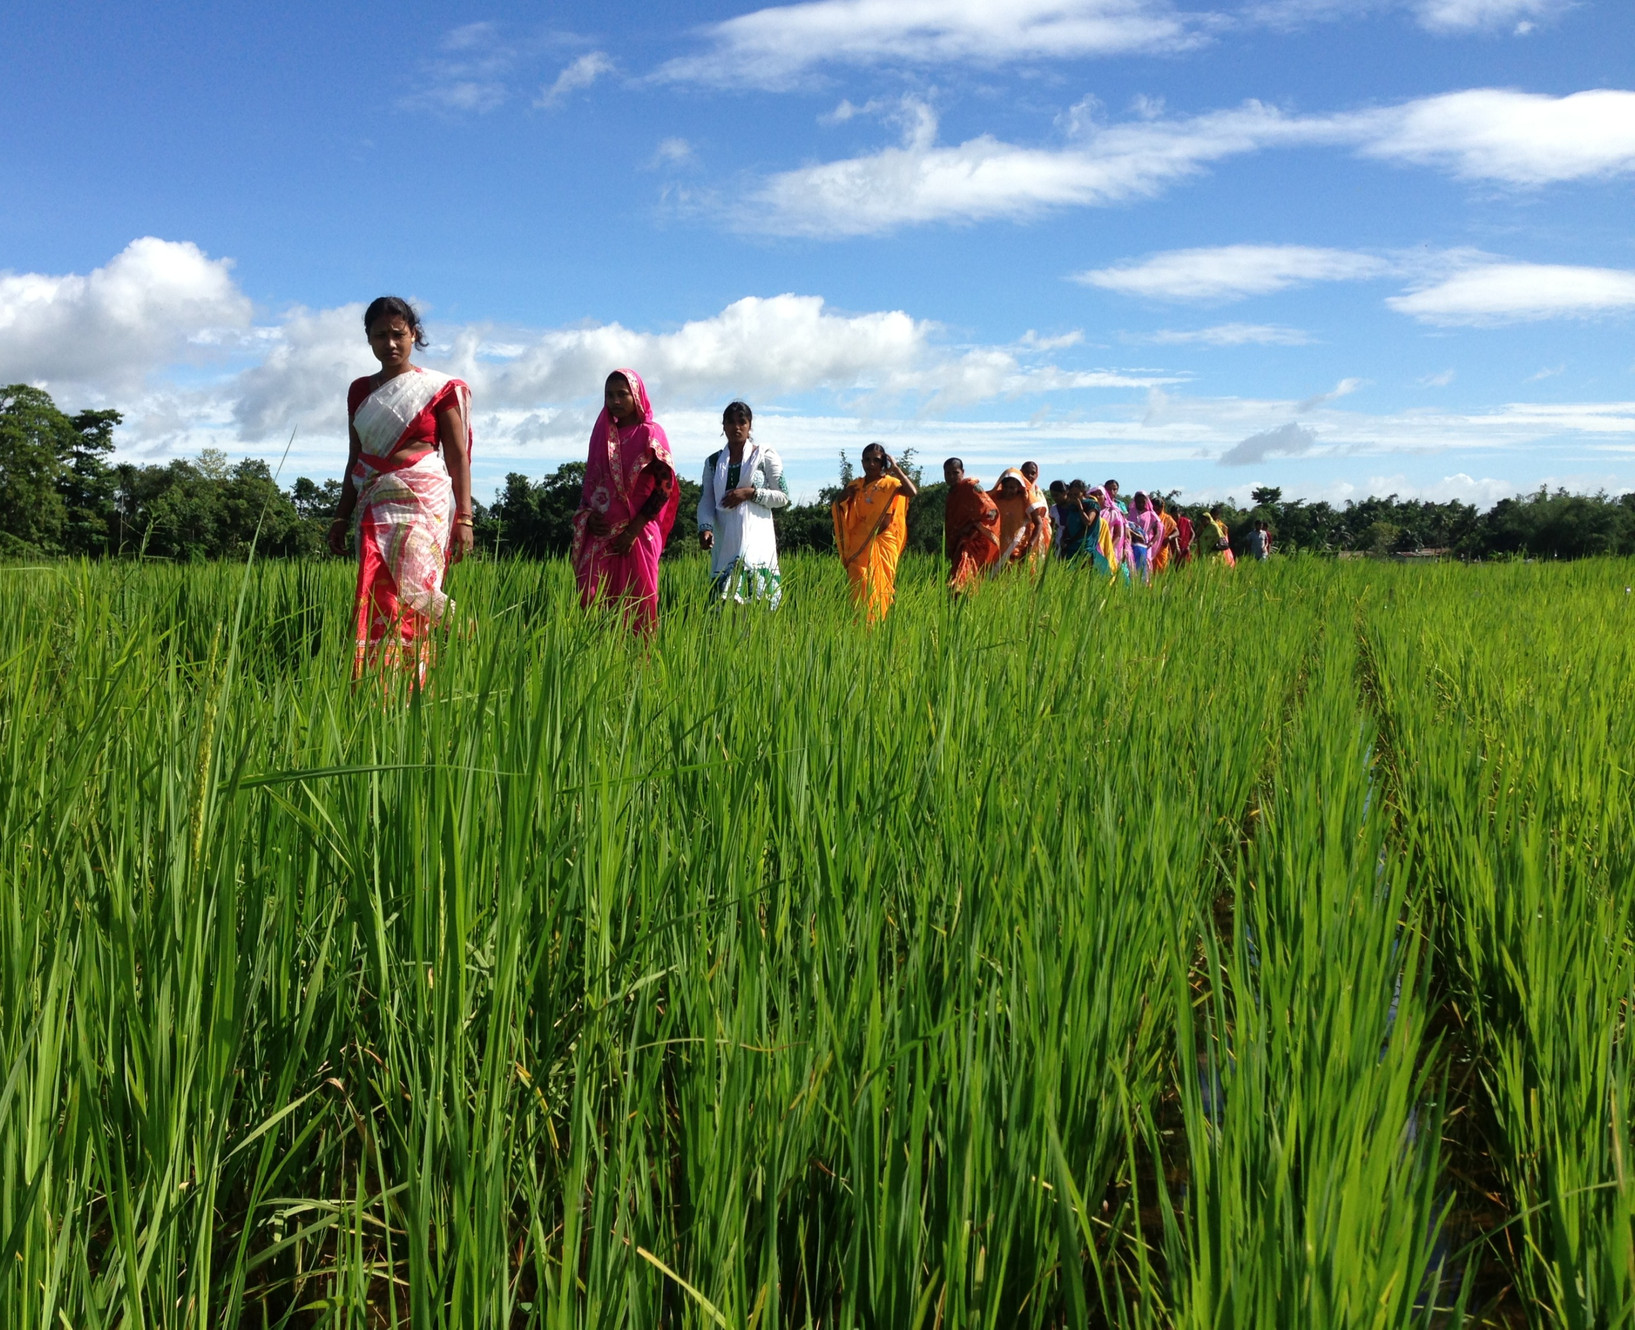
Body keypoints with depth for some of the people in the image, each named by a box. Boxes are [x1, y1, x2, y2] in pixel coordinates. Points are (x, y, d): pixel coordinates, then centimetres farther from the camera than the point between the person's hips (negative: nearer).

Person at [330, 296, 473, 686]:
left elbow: (458, 458, 0)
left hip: (423, 502, -4)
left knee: (406, 597, -13)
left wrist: (464, 518, -8)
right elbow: (355, 459, 20)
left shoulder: (439, 389, 4)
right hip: (375, 505, 4)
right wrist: (341, 517, 15)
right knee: (378, 598, -5)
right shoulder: (360, 391, 16)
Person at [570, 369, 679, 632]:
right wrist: (588, 516, -1)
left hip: (636, 535, -4)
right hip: (601, 535, 4)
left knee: (636, 606, -6)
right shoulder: (602, 433, 15)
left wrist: (633, 531, -12)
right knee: (592, 602, -6)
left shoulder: (650, 434, 0)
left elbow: (665, 486, -7)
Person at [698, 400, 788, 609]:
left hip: (755, 536, -4)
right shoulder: (713, 462, 15)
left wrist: (750, 493, -10)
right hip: (723, 538, 4)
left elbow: (783, 498, 3)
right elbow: (706, 500, 7)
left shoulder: (765, 457, 5)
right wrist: (705, 527, -12)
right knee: (723, 600, 1)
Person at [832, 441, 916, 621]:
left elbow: (912, 492, -22)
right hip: (859, 547, 4)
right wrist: (843, 497, -5)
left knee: (879, 587, -3)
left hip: (882, 545, -4)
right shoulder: (855, 485, 11)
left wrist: (896, 468, -15)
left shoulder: (888, 483, -2)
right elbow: (838, 510, 15)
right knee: (860, 588, 1)